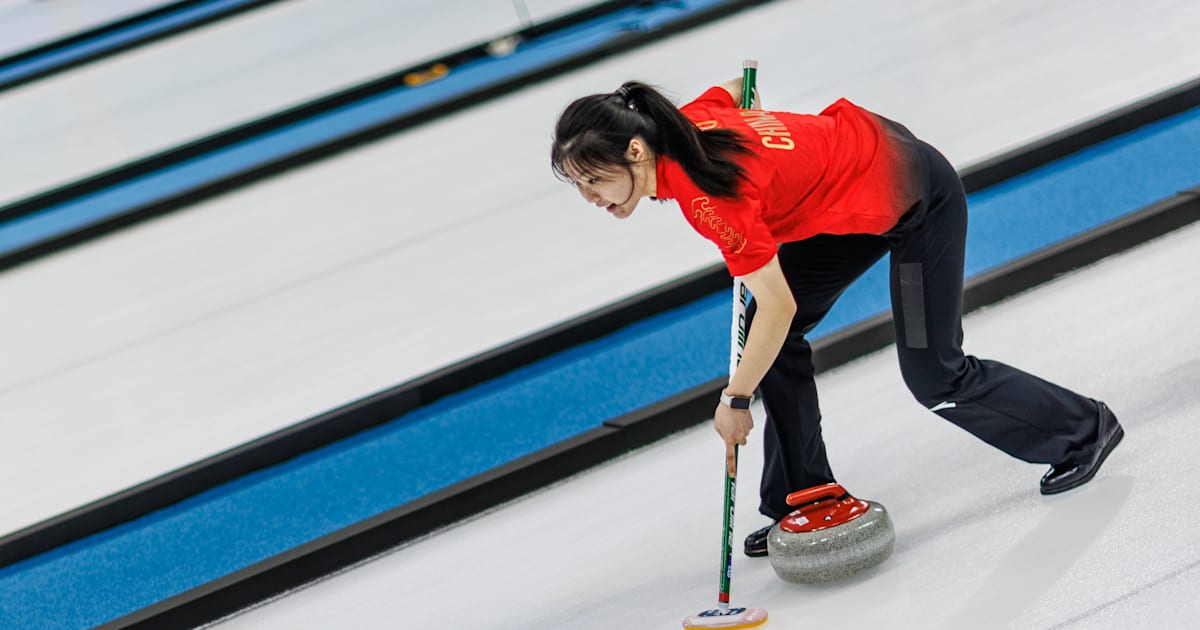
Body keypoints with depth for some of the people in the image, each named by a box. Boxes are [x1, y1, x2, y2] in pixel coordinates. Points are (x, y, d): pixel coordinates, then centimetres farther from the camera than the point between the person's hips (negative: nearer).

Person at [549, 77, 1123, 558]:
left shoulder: (706, 195, -33)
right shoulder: (686, 120, -10)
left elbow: (778, 305, -29)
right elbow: (732, 88, 13)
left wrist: (736, 400, -20)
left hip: (913, 197, -9)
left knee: (933, 376, 4)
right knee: (769, 335, 2)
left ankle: (1084, 430, 25)